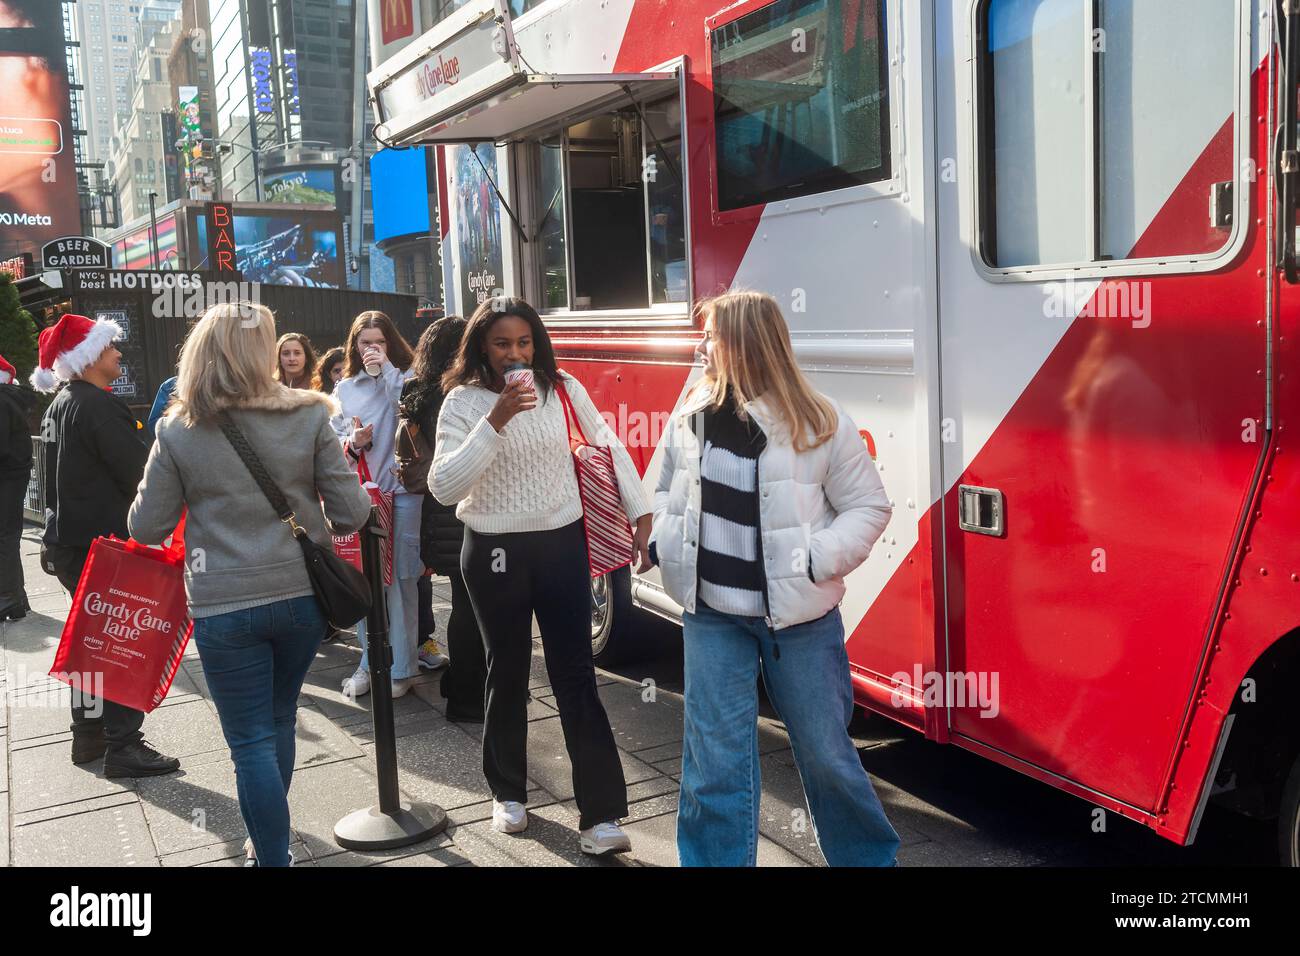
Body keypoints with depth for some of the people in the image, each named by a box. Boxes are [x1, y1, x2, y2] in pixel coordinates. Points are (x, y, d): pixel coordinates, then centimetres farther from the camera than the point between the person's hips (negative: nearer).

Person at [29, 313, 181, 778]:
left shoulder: (60, 404, 13)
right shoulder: (98, 405, -18)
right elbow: (138, 472, -20)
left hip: (68, 540, 10)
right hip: (101, 543, -10)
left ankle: (88, 735, 28)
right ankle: (124, 745, 0)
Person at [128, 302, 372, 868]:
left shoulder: (177, 431, -7)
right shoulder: (309, 417, -7)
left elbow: (146, 528, -1)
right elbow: (353, 513, -6)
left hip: (223, 606, -2)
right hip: (301, 594, 3)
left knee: (252, 742, 7)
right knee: (279, 720, 23)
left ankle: (273, 854, 13)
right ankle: (269, 836, 40)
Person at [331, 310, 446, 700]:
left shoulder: (407, 377, 5)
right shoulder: (344, 390, 14)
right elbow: (334, 444, 13)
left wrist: (386, 368, -11)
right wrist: (353, 444, -9)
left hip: (404, 490, -3)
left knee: (402, 578, -2)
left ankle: (401, 666, 5)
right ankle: (371, 661, 13)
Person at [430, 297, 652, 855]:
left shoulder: (563, 389, -3)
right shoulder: (463, 402, -8)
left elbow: (610, 448, 9)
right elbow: (443, 487, -18)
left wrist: (641, 515, 7)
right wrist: (495, 422, -26)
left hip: (562, 544, 0)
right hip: (495, 554, 0)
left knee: (576, 678, 0)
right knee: (507, 674, 15)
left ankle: (602, 814, 3)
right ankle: (507, 792, 34)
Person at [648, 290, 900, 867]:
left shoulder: (819, 425, -9)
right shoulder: (690, 417, 3)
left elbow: (869, 506, -4)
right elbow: (667, 491, 19)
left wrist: (817, 561, -17)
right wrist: (661, 540, 0)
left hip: (799, 617, -3)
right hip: (712, 612, 3)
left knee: (825, 753, 10)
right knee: (715, 757, 6)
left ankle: (867, 856, 33)